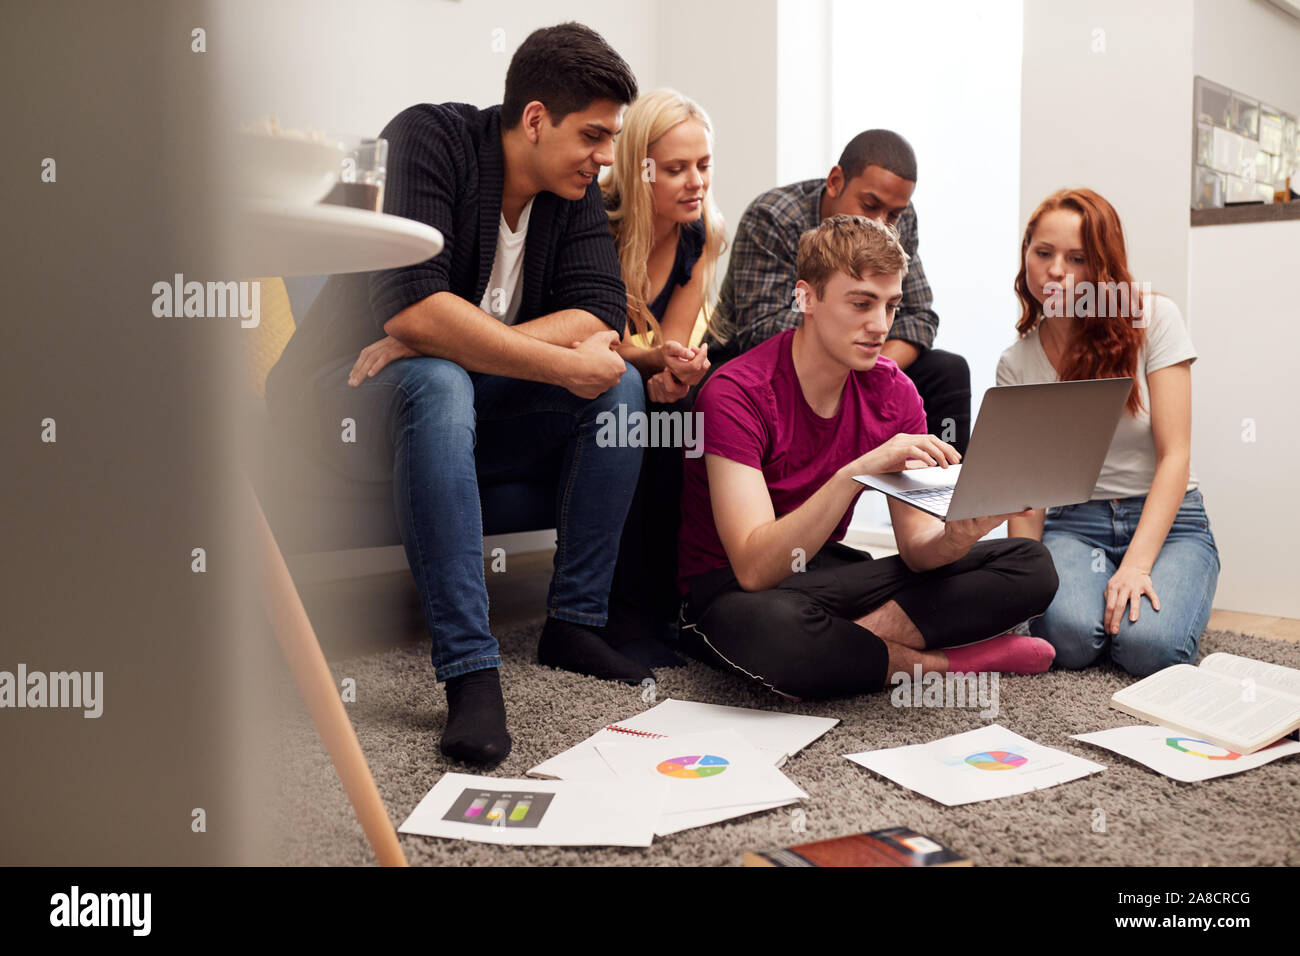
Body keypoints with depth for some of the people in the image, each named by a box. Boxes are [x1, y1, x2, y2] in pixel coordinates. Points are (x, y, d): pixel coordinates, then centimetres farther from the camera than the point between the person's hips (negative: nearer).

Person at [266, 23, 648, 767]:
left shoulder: (577, 193, 1)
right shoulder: (427, 140, -17)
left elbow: (602, 318, -15)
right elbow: (409, 306, -33)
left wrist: (454, 339, -28)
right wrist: (563, 364, -32)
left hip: (476, 403, 6)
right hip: (359, 399, -5)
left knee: (621, 384, -14)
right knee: (437, 383, -38)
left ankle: (575, 622, -11)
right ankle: (470, 669, -36)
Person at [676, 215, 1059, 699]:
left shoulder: (893, 391, -2)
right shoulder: (735, 394, -21)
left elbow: (917, 547, -6)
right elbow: (754, 569, -30)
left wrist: (958, 536, -30)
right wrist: (855, 473, -41)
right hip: (732, 588, -6)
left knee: (1030, 565, -8)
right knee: (768, 627, -44)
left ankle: (837, 647, -21)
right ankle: (937, 662, -17)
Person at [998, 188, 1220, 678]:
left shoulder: (1153, 318, -6)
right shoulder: (1016, 365, 1)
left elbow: (1174, 454, -10)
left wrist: (1137, 563, -21)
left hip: (1166, 519, -1)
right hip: (1072, 523, 1)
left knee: (1149, 645, -29)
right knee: (1069, 634, -30)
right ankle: (1088, 582, 4)